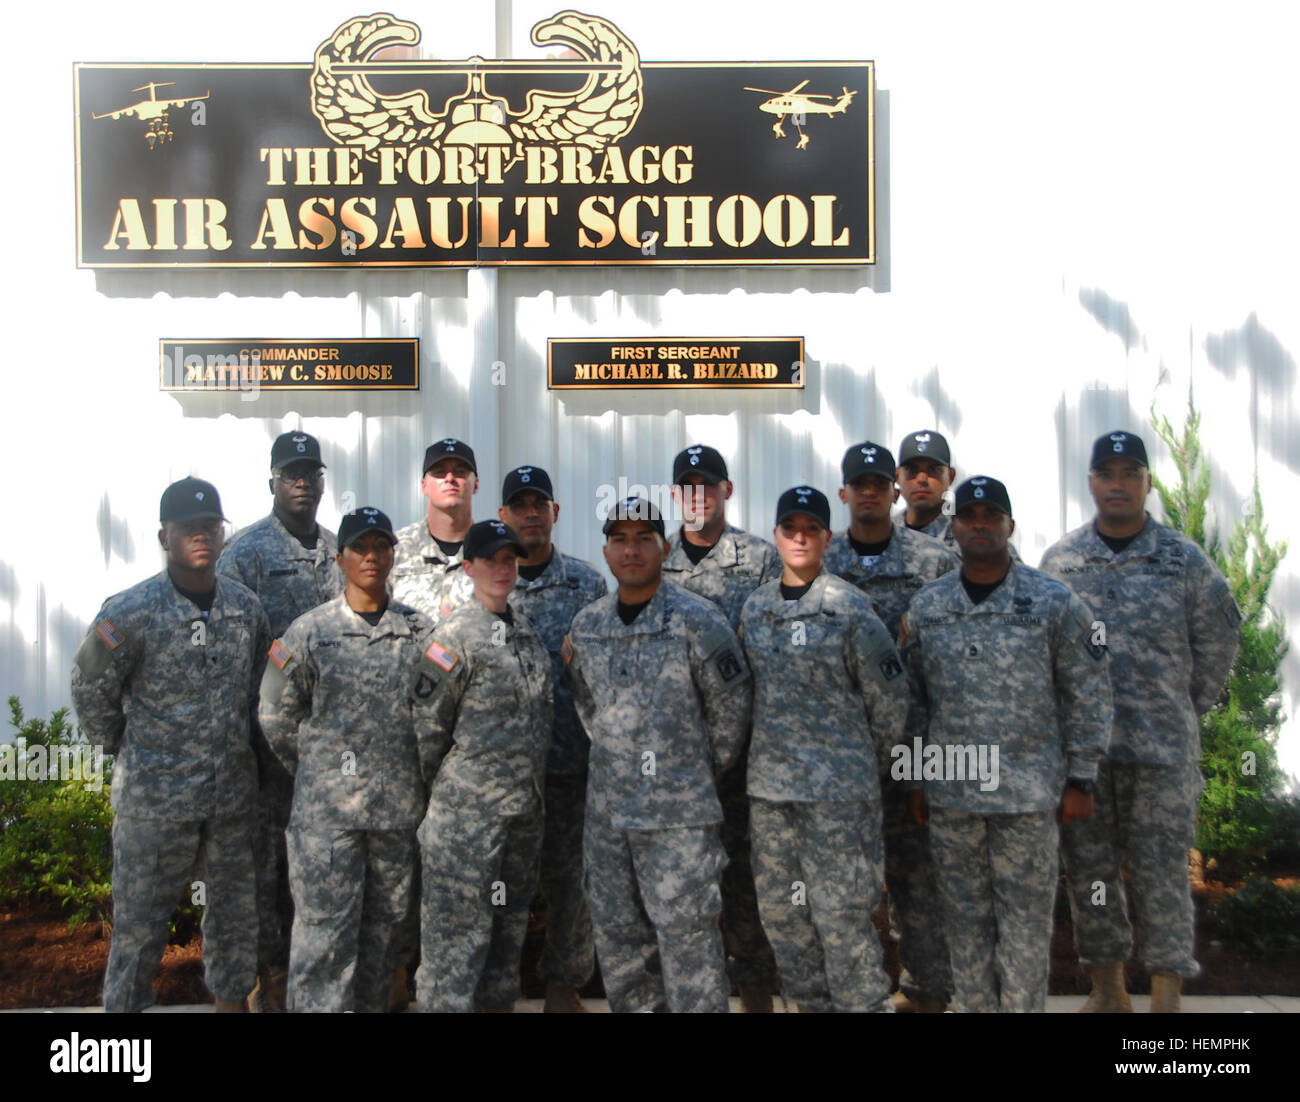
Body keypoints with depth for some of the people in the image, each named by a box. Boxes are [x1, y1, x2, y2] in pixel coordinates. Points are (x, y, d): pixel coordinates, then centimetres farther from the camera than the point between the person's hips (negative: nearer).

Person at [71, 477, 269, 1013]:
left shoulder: (246, 607, 2)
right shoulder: (130, 612, -13)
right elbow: (90, 692, -2)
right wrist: (126, 749, 3)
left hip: (233, 793, 5)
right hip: (154, 798, -4)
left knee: (234, 913, 17)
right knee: (139, 922, 8)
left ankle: (232, 1000, 34)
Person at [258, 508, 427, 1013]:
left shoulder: (420, 631, 5)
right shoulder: (308, 631, 0)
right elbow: (275, 716, 6)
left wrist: (417, 776, 11)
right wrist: (316, 772, 8)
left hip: (400, 808, 3)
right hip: (327, 808, -2)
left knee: (385, 927, 13)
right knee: (325, 930, -2)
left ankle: (371, 1005, 28)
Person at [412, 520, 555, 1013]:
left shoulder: (526, 631, 12)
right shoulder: (453, 636, -10)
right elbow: (427, 722, -9)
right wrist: (438, 788, -4)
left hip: (526, 805, 7)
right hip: (468, 808, -7)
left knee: (511, 918, 17)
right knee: (458, 927, -3)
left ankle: (499, 999, 30)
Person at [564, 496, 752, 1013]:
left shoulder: (698, 621, -9)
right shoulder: (586, 625, 6)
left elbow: (730, 708, -1)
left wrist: (700, 773, 7)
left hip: (678, 813, -5)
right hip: (606, 808, 6)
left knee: (686, 936, -1)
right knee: (617, 933, 13)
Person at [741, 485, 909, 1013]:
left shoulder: (850, 608, -8)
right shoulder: (755, 608, 9)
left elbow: (888, 698, -3)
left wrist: (863, 759, 6)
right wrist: (778, 747, 15)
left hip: (838, 789, -6)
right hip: (769, 782, 6)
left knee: (841, 912, -4)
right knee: (780, 909, 12)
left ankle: (865, 1003, 12)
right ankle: (811, 1002, 28)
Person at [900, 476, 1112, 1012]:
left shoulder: (1055, 602, -2)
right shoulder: (924, 607, 6)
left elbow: (1088, 695, 0)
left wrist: (1079, 779, -2)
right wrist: (917, 782, 10)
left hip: (1029, 793, -3)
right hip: (950, 794, 3)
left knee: (1025, 919, 5)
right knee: (965, 917, 12)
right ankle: (975, 1006, 27)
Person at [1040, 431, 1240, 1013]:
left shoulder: (1184, 560, 1)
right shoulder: (1059, 560, 3)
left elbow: (1218, 640, 9)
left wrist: (1185, 706, 10)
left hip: (1163, 748, -1)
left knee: (1162, 870, 3)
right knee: (1089, 868, 9)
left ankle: (1167, 992, 15)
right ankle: (1107, 989, 24)